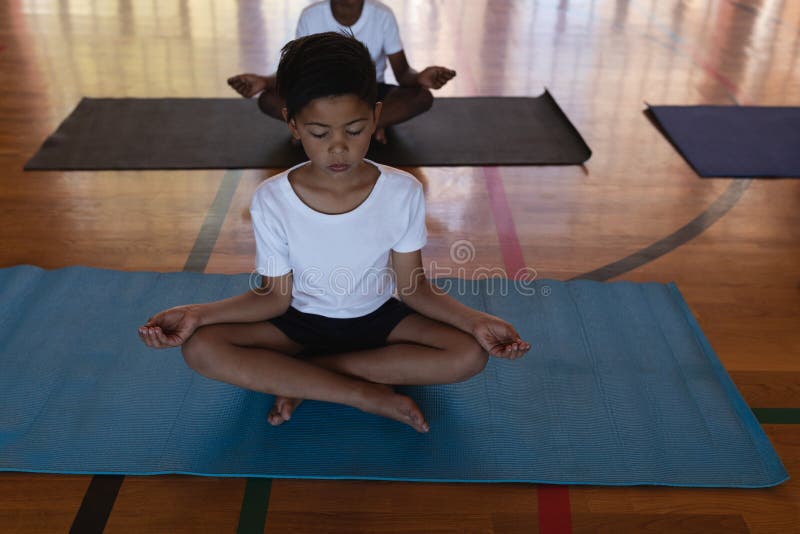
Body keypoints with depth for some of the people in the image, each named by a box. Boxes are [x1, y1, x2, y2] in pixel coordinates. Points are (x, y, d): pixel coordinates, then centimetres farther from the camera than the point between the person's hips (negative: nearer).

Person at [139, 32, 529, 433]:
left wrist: (474, 320, -24)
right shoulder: (270, 200, -18)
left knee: (470, 354, -24)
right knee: (201, 348, -25)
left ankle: (300, 373, -17)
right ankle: (368, 395, -23)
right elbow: (275, 298, -10)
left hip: (378, 318, 1)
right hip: (301, 321, 0)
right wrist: (198, 314, -24)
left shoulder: (403, 193, -18)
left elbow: (413, 287, -9)